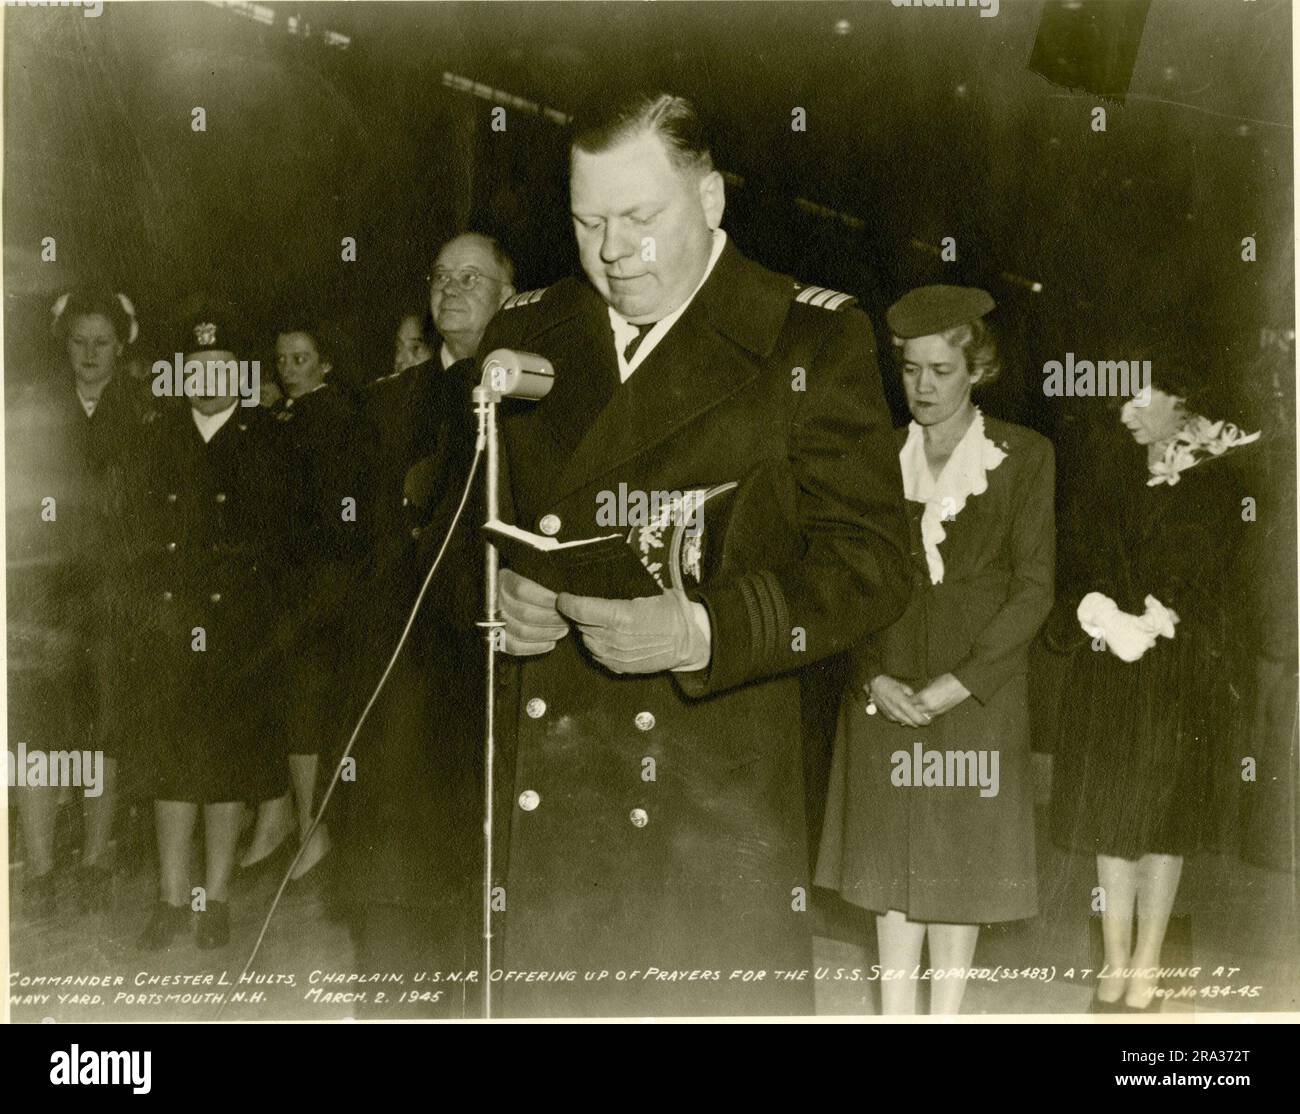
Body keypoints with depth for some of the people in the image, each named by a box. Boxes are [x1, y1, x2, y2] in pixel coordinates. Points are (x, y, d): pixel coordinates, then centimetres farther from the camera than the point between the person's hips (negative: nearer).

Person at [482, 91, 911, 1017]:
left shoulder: (812, 339, 1)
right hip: (535, 795, 3)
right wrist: (489, 592, -6)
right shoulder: (522, 334, 13)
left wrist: (705, 631, -20)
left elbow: (869, 563, -5)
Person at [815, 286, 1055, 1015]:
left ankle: (946, 1012, 18)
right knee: (892, 859, 7)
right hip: (886, 692, 2)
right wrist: (873, 676, -11)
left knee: (962, 864, 5)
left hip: (980, 693, -2)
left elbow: (1035, 588, -5)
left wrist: (957, 683, -13)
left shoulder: (1025, 456, -2)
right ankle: (896, 1013, 18)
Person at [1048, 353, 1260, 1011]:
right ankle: (1116, 964, 13)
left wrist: (1150, 625, -17)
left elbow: (1206, 580, -6)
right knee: (1109, 815, 4)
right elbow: (1082, 558, 5)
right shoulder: (1114, 470, 9)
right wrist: (1100, 614, -13)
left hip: (1180, 671, -3)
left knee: (1162, 819, 3)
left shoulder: (1213, 478, -1)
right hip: (1107, 669, 3)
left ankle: (1145, 969, 12)